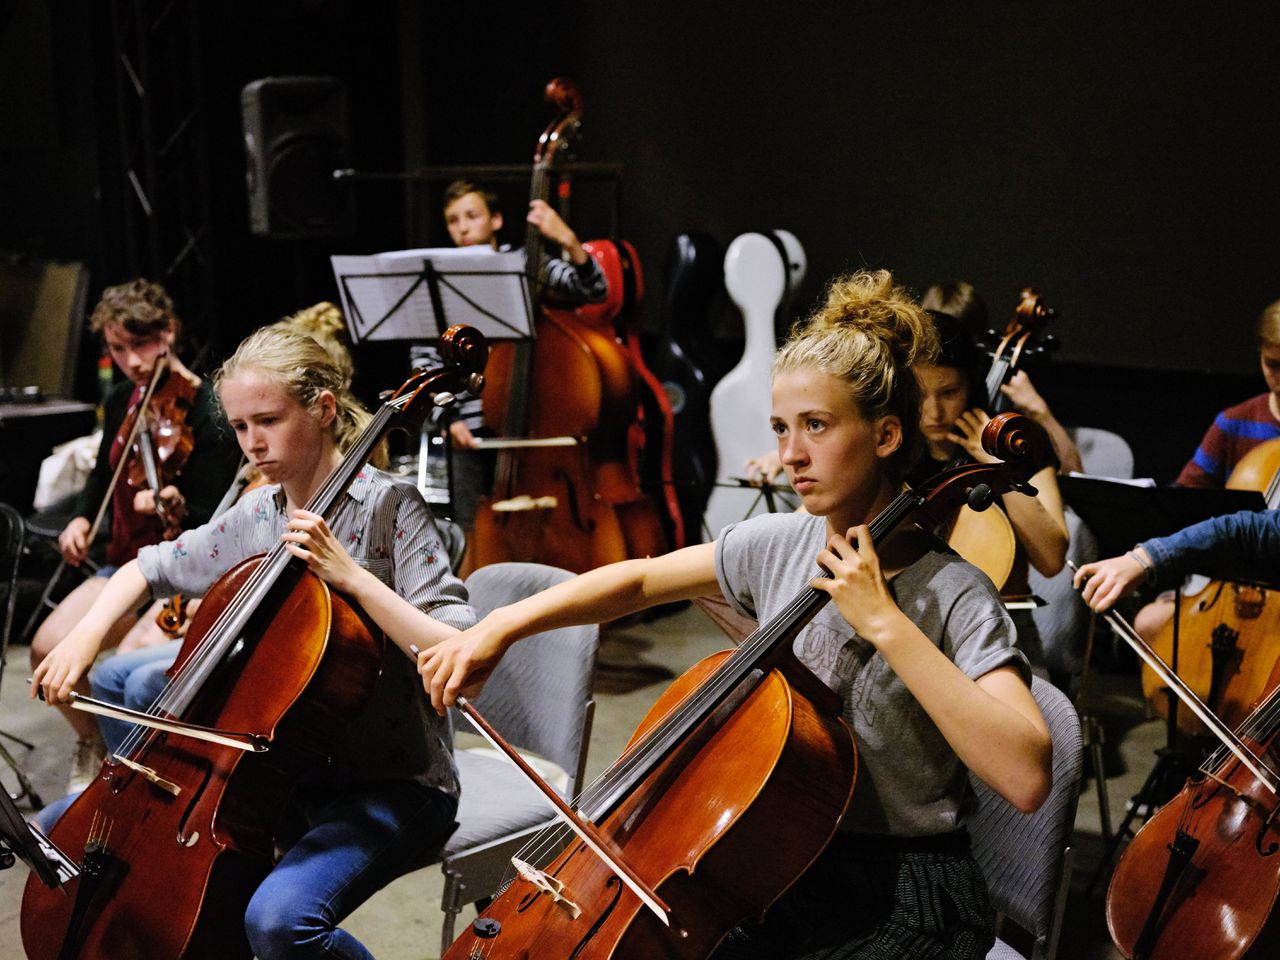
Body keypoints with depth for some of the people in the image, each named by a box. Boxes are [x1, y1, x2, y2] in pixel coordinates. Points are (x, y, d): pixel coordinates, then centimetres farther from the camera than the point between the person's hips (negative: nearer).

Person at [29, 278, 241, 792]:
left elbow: (216, 526, -16)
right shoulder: (121, 401, 5)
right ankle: (93, 742, 14)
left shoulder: (209, 412, -16)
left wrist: (175, 504, -37)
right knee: (48, 647, -16)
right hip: (128, 564, 7)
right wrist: (81, 518, 6)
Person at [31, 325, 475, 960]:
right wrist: (87, 634, 2)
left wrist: (350, 575, -29)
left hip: (393, 783, -7)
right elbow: (148, 569, 20)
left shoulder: (389, 508, -14)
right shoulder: (255, 517, 5)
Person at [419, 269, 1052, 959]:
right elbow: (642, 579, 11)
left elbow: (1025, 778, -32)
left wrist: (885, 624, -33)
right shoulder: (777, 546, -1)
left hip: (901, 901, -6)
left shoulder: (951, 595, -19)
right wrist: (502, 626, -2)